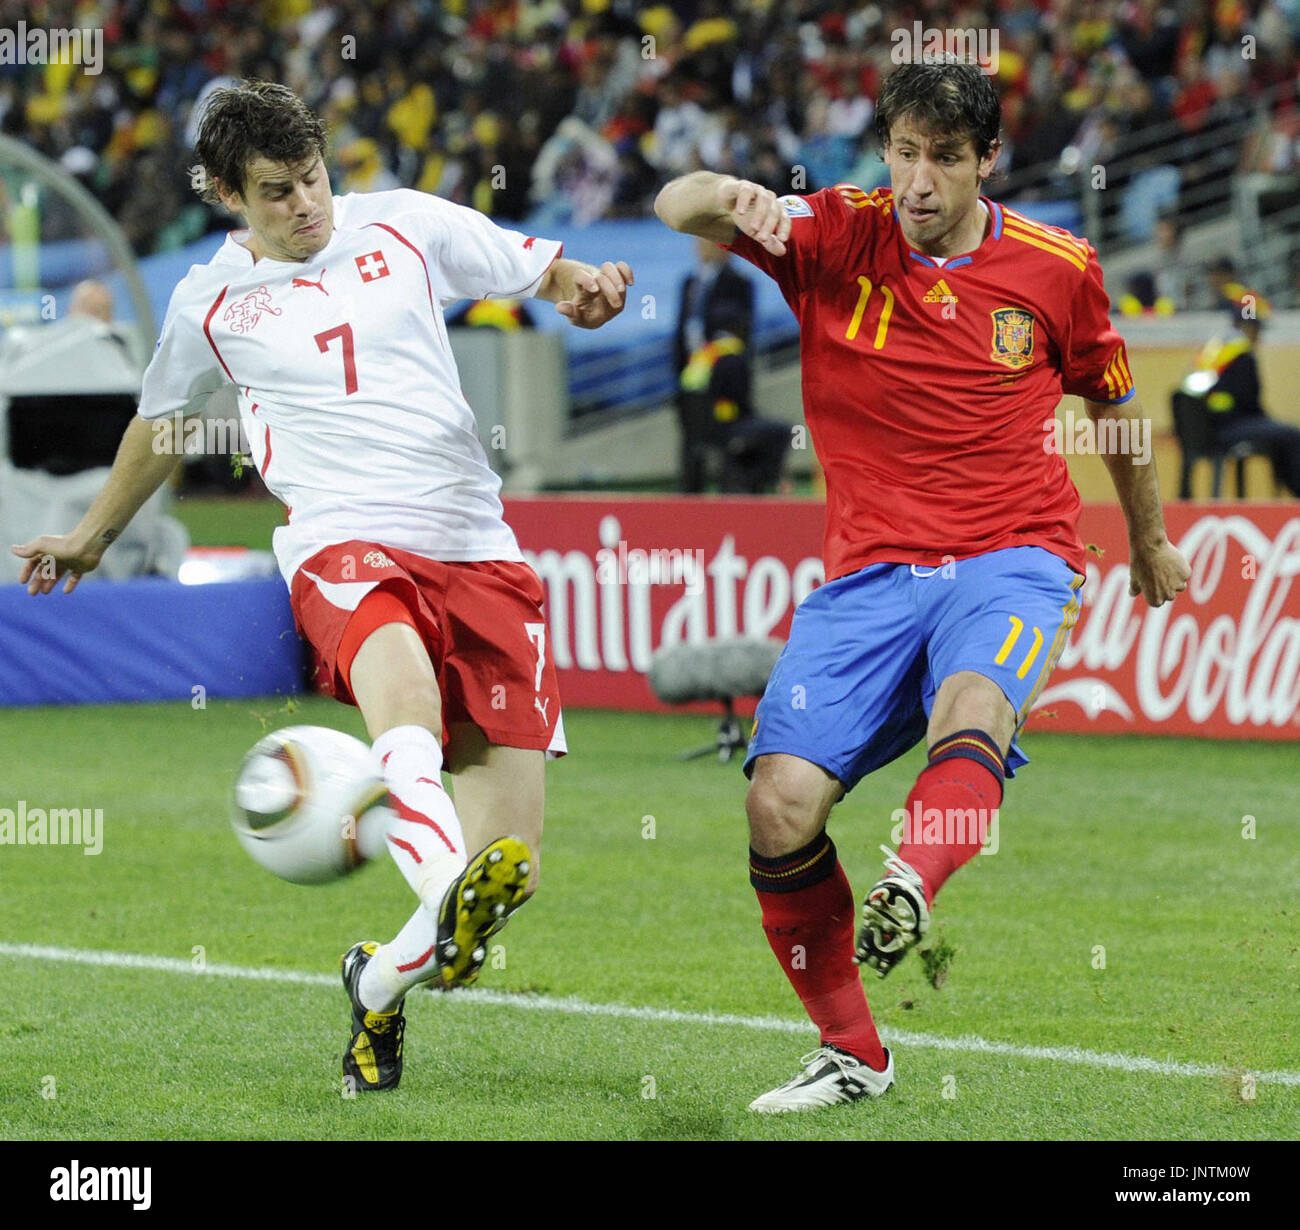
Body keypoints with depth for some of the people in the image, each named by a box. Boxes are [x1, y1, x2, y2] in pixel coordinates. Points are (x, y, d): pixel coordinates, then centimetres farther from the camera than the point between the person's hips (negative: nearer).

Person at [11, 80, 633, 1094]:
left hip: (477, 546, 2)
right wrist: (97, 532, 42)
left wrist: (583, 288, -5)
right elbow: (161, 422, 30)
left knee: (509, 856, -8)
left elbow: (541, 271, 19)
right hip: (344, 545, -2)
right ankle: (446, 905, -64)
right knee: (402, 677, -41)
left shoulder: (405, 226, 10)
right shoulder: (211, 300, 11)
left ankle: (382, 980, 18)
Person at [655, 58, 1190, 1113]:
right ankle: (851, 1053, 1)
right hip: (869, 570, 1)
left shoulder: (1057, 268, 4)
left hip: (1012, 561, -1)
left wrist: (1150, 540, 35)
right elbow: (678, 208, -11)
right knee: (780, 803, -14)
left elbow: (1114, 400, 22)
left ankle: (907, 897, -60)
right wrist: (727, 195, -35)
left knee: (971, 709, -36)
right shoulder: (835, 238, 2)